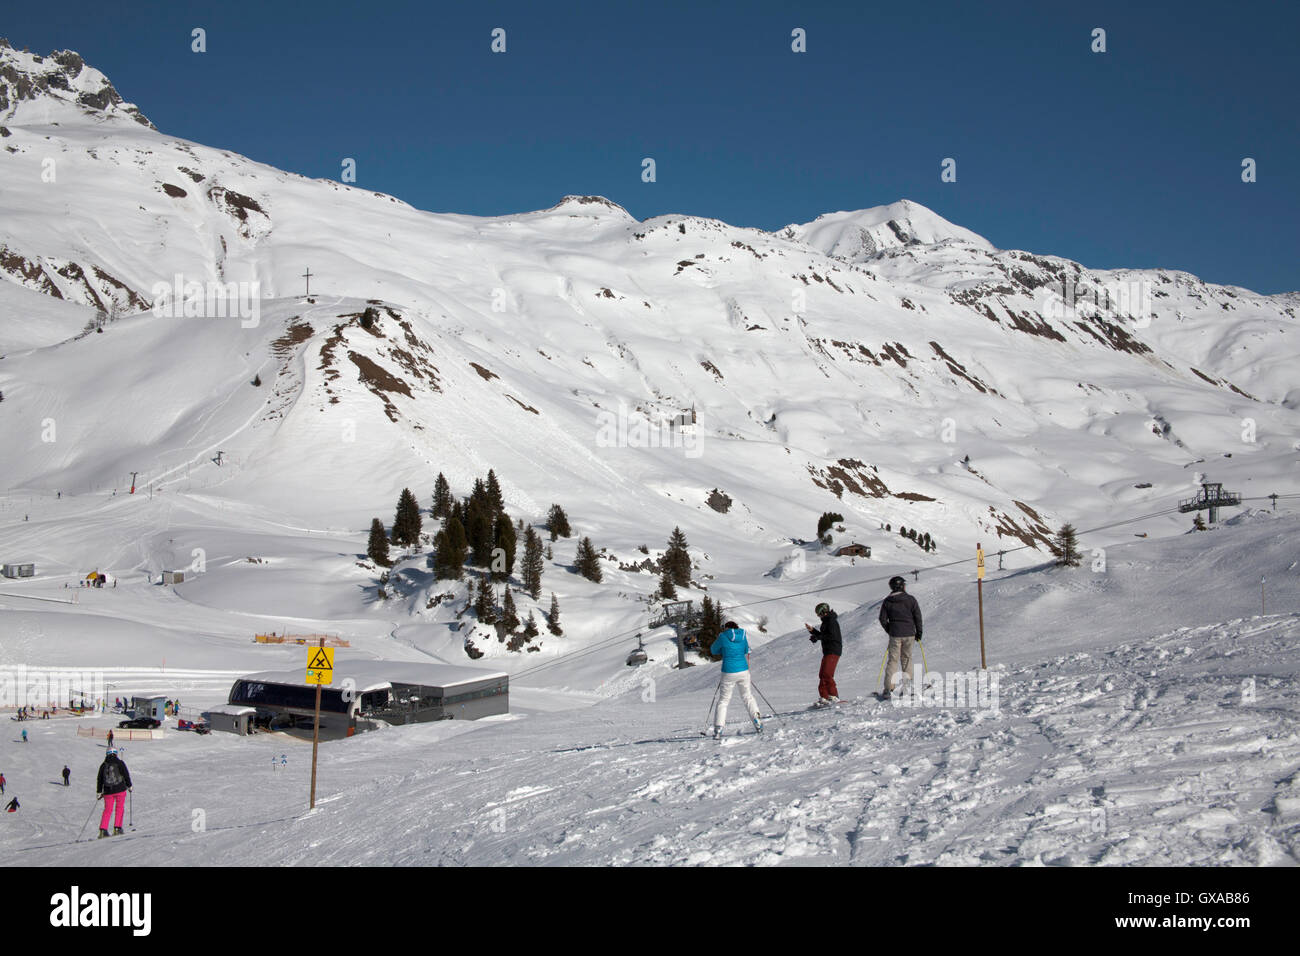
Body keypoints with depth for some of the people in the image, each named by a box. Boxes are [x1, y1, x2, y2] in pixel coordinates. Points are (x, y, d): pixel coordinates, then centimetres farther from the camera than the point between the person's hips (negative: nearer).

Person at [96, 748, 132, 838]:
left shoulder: (103, 765, 7)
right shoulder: (119, 763, -2)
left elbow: (99, 779, 10)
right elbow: (126, 774, -2)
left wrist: (99, 791, 18)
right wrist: (129, 785, 10)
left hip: (108, 791, 3)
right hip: (120, 790, -3)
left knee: (107, 810, 7)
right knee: (119, 808, 7)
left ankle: (103, 829, -4)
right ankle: (117, 828, -1)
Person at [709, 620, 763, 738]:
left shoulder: (723, 637, -6)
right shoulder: (743, 636, 5)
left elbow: (713, 651, 6)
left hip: (729, 673, -3)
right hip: (743, 671, 3)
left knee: (723, 701, 7)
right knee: (748, 697, 18)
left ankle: (718, 730, 1)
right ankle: (758, 725, 16)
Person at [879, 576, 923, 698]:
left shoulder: (887, 601, 0)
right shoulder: (911, 599, -3)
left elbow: (883, 619, 1)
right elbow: (918, 616, -1)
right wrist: (919, 632, 9)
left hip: (895, 634, 0)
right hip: (909, 633, 0)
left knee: (893, 660, 1)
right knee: (907, 658, 14)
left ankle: (889, 689, -8)